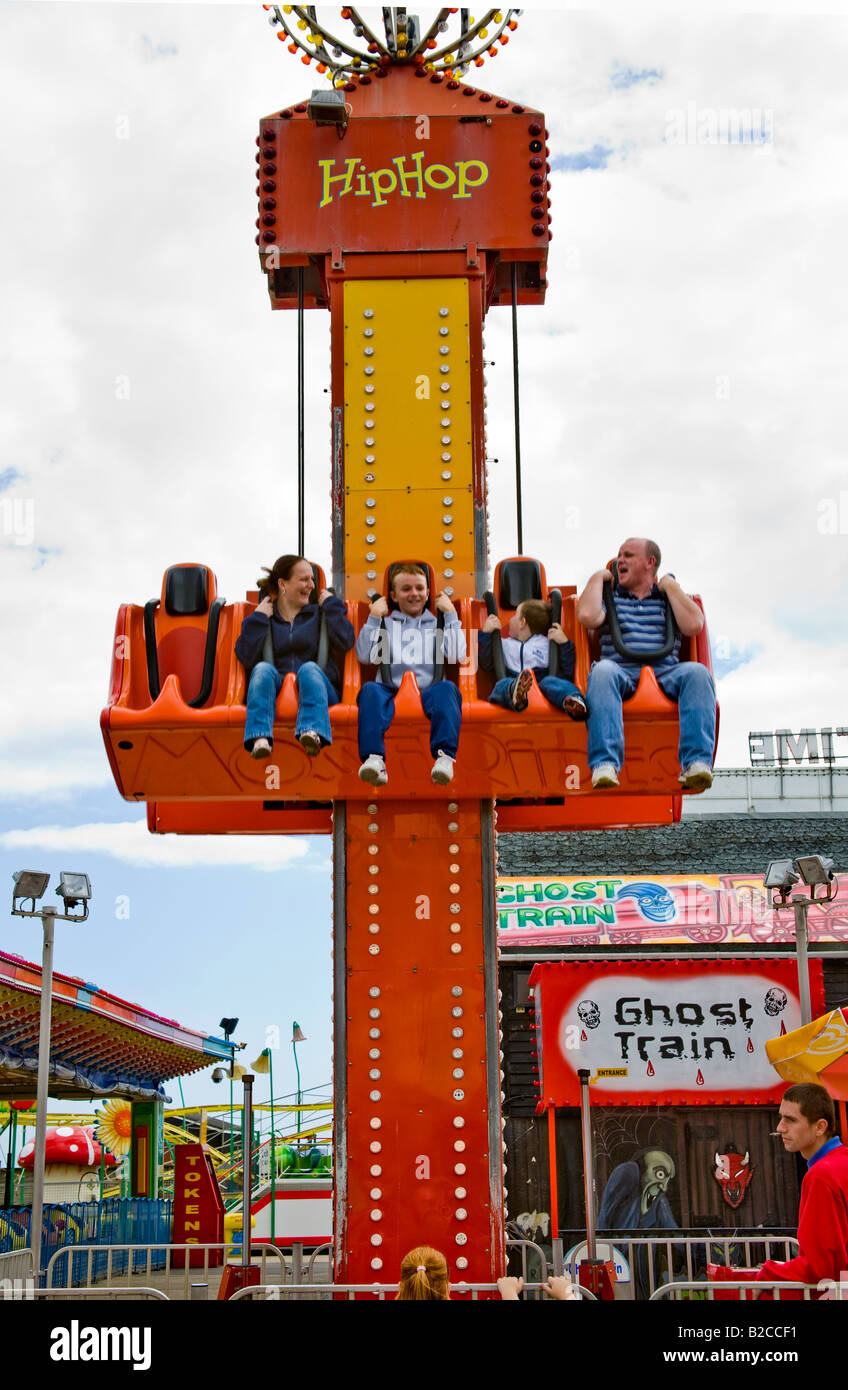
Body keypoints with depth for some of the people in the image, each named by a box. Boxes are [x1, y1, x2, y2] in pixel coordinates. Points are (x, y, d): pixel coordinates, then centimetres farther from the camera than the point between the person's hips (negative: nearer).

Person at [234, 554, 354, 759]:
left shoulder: (318, 614, 21)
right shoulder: (264, 618, 19)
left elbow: (345, 642, 0)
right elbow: (247, 659, 2)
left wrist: (331, 604, 10)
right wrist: (258, 619, 2)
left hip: (315, 689, 0)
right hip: (275, 691, 0)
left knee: (309, 668, -31)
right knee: (263, 668, -29)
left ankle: (313, 733, -58)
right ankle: (260, 738, -52)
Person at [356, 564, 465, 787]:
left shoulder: (436, 623, 25)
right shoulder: (386, 623, 25)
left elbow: (457, 655, 7)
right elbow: (365, 656, 10)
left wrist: (450, 614, 11)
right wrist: (374, 618, 9)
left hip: (428, 692, 0)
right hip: (391, 691, 0)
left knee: (447, 688, -33)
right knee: (370, 689, -33)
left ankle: (445, 757, -52)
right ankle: (374, 758, -51)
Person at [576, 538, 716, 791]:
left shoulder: (671, 597, 26)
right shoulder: (610, 596, 25)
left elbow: (693, 625, 5)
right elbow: (587, 616, 1)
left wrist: (670, 585, 13)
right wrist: (598, 578, 16)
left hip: (664, 672, 1)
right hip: (621, 672, -1)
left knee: (697, 672, -33)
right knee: (602, 671, -38)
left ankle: (697, 763, -44)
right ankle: (604, 765, -51)